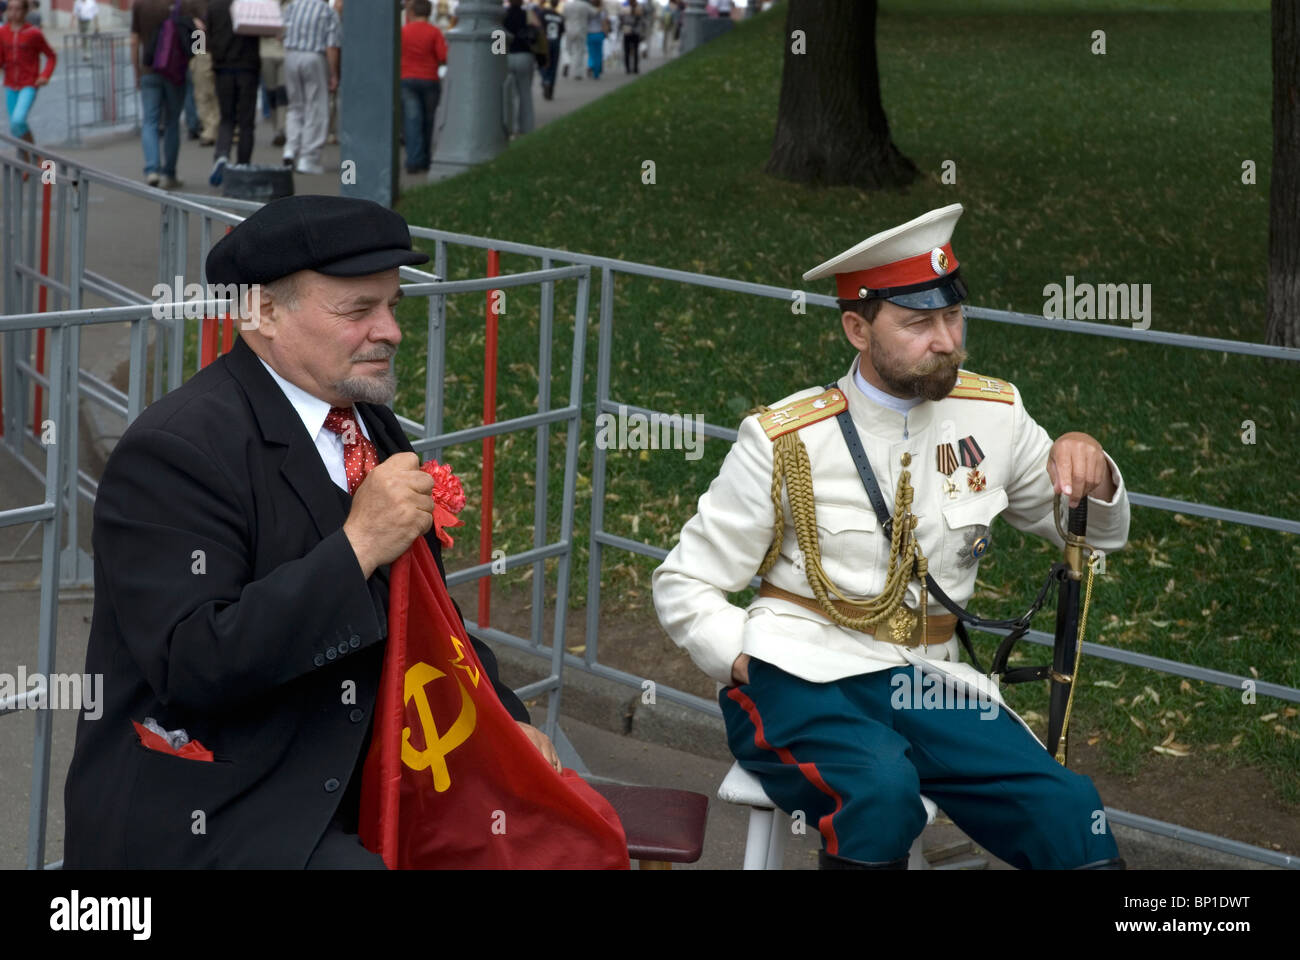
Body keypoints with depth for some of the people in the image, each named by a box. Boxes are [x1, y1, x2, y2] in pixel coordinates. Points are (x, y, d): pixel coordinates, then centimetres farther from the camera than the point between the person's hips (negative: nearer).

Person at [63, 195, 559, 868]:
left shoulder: (371, 426, 9)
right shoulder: (176, 448, -18)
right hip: (206, 821, -8)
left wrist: (503, 716, 5)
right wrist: (356, 548, -28)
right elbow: (189, 666, -26)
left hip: (356, 785, 8)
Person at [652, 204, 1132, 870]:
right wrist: (748, 664, -15)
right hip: (799, 673, -3)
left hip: (925, 683, 3)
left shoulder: (994, 415, 8)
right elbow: (683, 584, 2)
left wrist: (1088, 471, -3)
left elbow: (1098, 533, 20)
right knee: (882, 789, -35)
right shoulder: (785, 441, -4)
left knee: (1070, 814, -23)